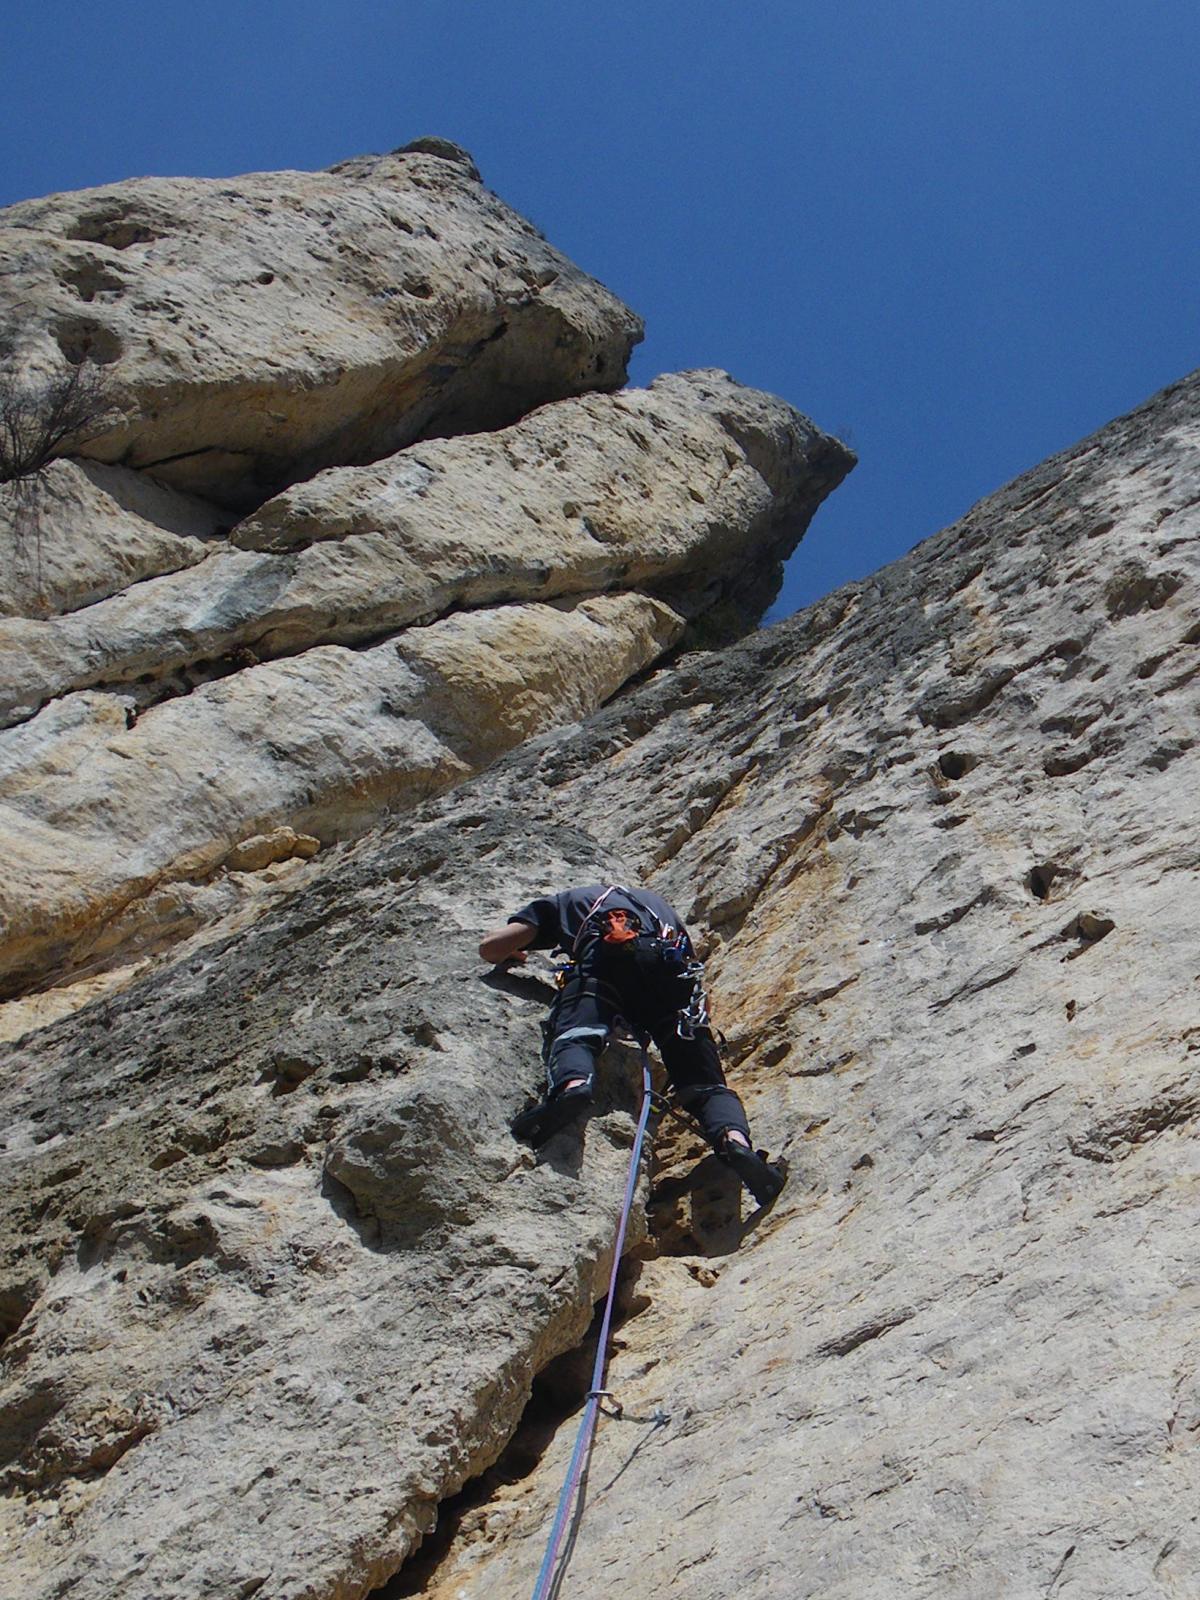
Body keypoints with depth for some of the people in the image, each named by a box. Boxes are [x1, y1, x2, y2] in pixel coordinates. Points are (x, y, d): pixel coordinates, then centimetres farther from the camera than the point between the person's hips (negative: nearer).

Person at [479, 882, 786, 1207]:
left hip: (608, 955, -2)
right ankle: (735, 1140, -29)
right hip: (673, 968, 3)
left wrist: (511, 957, 48)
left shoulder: (561, 902, 36)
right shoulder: (654, 900, 45)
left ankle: (572, 1085, -50)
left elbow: (491, 947, 26)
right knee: (703, 1082, 0)